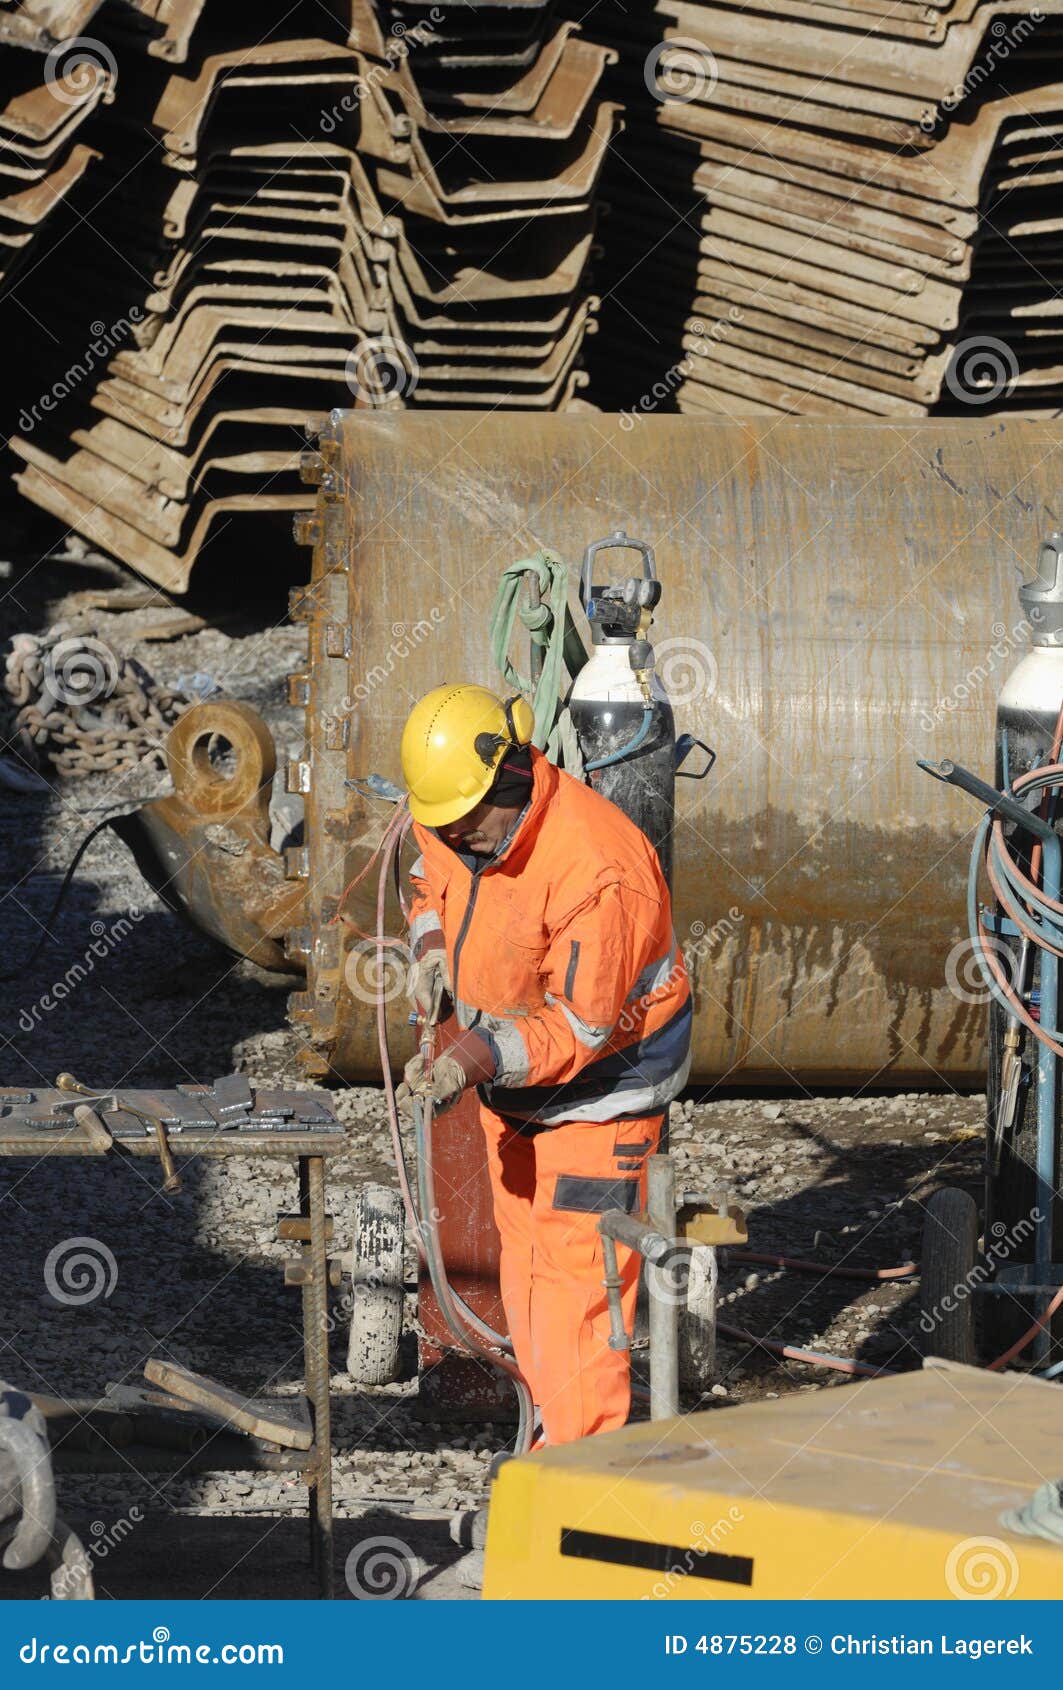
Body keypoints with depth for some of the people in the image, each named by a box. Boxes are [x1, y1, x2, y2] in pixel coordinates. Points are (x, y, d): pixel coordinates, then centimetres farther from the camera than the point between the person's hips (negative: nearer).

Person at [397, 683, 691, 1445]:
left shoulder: (593, 867, -34)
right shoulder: (452, 819, -10)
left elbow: (579, 1025, -29)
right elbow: (434, 879, 16)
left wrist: (474, 1061, -40)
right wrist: (432, 943, -5)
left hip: (601, 1076, -8)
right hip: (512, 1068, 8)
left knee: (576, 1267, -11)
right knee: (526, 1258, 14)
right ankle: (562, 1433, 26)